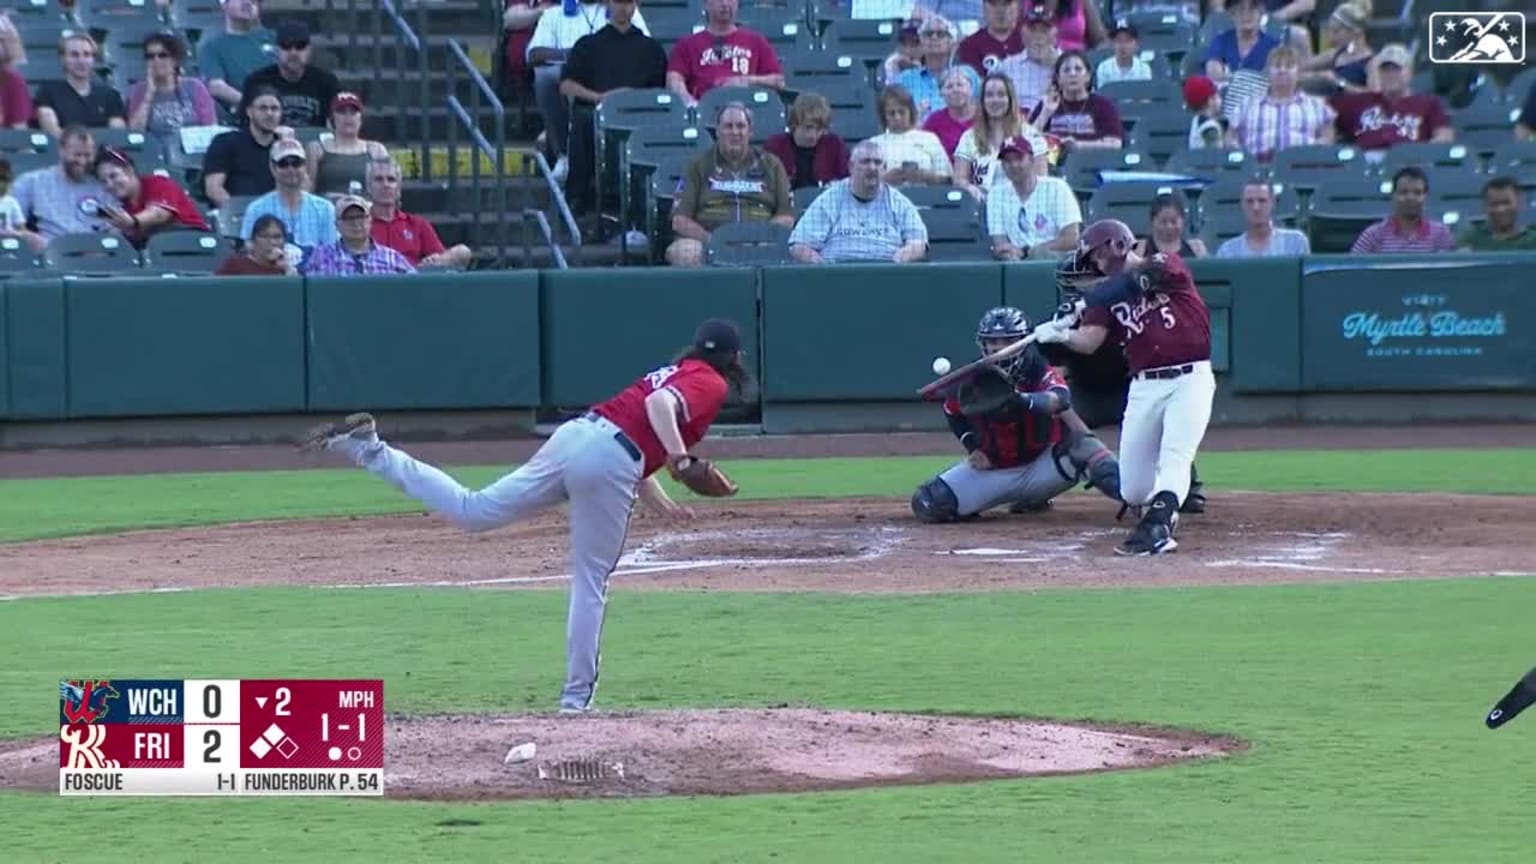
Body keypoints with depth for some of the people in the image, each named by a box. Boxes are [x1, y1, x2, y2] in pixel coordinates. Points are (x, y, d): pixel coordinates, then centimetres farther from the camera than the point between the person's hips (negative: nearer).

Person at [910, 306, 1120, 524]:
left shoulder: (1041, 373, -18)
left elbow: (1060, 399, -42)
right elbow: (953, 412, 13)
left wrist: (1022, 399, -62)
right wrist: (972, 444, -5)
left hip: (1041, 461, -3)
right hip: (994, 470, 3)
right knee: (927, 504, -11)